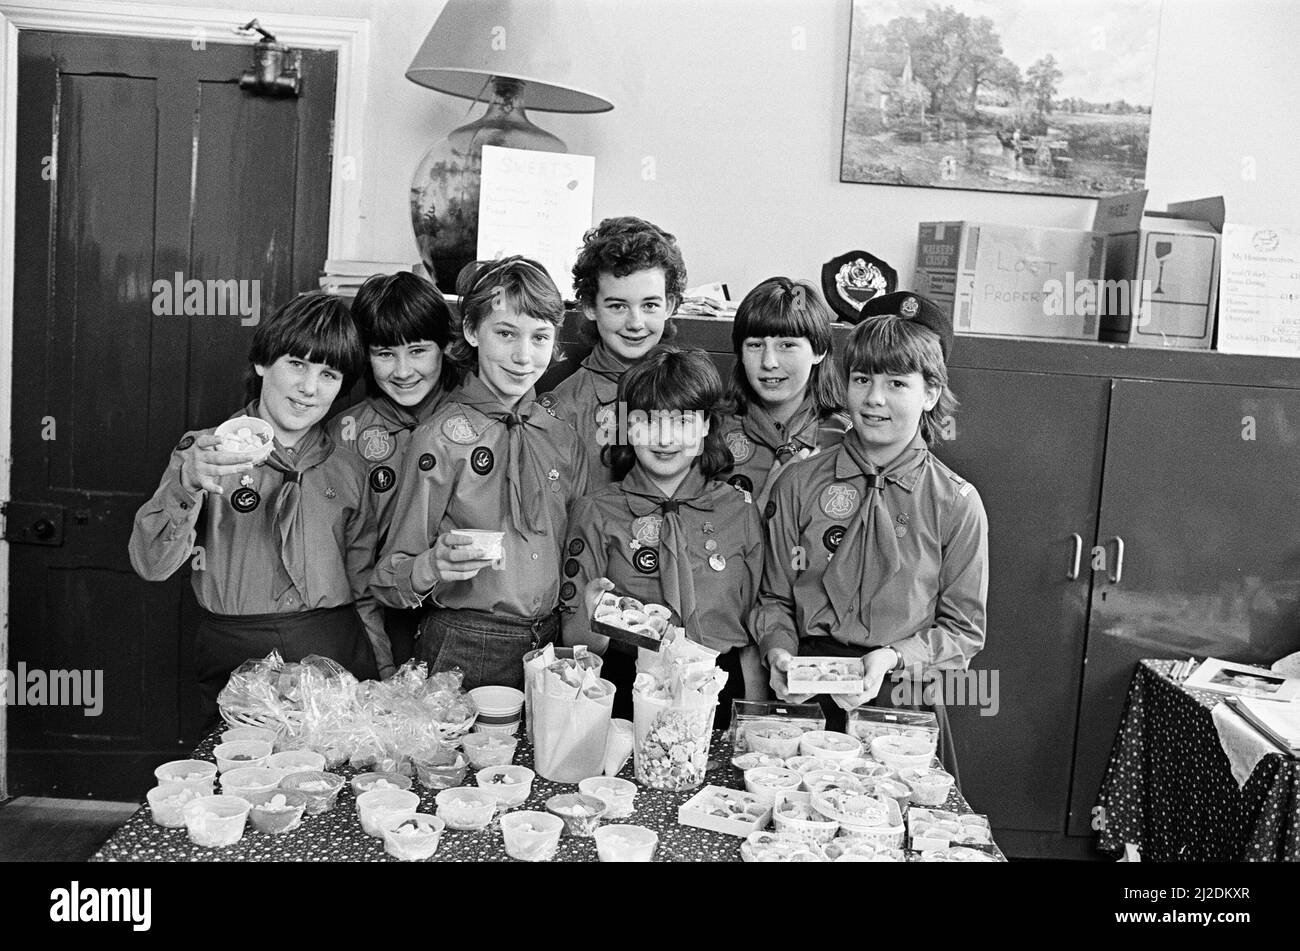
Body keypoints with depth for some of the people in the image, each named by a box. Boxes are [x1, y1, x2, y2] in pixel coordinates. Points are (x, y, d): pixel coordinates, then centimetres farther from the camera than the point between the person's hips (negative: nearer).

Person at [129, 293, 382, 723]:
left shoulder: (348, 470, 10)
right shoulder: (204, 452, 1)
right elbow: (150, 565, -12)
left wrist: (384, 685, 7)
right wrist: (187, 485, -28)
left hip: (336, 655, 2)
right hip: (235, 659, -2)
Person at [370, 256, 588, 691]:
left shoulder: (562, 436, 3)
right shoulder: (441, 438, -11)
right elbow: (389, 581, -9)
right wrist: (434, 566, -29)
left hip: (547, 645, 5)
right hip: (462, 651, -4)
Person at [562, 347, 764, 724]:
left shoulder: (740, 509, 10)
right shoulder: (596, 512, 5)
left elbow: (757, 612, 15)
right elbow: (570, 631, 5)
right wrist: (590, 620, -17)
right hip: (628, 689, -1)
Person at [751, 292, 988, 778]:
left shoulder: (957, 503, -1)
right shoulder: (798, 483, 3)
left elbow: (963, 628, 2)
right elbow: (774, 597, 10)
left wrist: (893, 657, -13)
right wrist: (778, 649, -9)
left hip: (904, 699, 0)